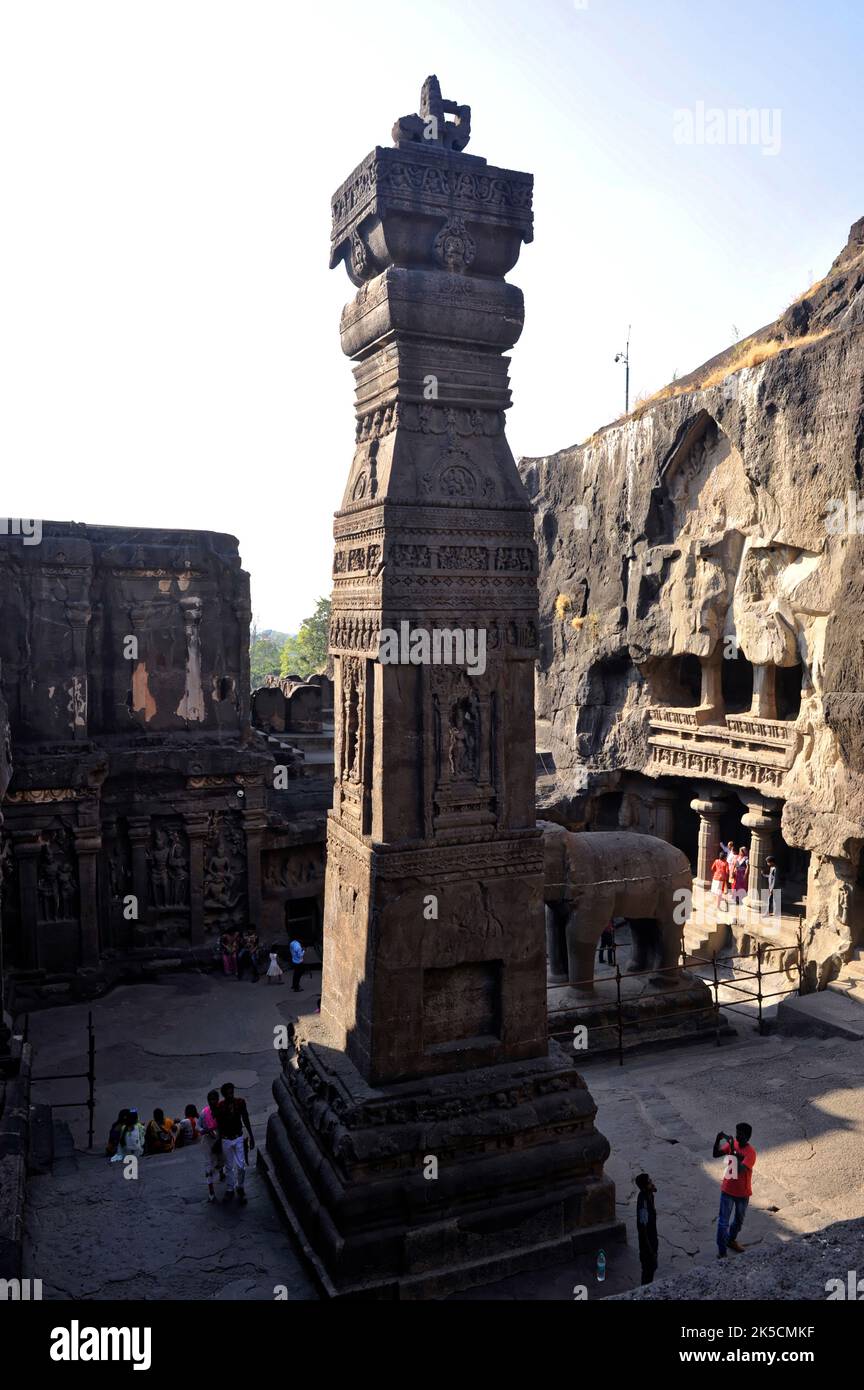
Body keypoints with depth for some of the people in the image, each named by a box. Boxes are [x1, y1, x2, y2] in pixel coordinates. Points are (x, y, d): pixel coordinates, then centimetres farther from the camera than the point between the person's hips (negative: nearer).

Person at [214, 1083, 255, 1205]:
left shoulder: (240, 1102, -12)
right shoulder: (219, 1107, -16)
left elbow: (246, 1120, 0)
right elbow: (219, 1125, -7)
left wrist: (251, 1136, 4)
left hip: (239, 1138, 1)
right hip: (226, 1140, -1)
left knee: (241, 1166, -1)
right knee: (229, 1166, 13)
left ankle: (241, 1188, 24)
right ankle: (230, 1189, 33)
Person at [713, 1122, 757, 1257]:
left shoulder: (750, 1152, -23)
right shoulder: (732, 1144, -9)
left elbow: (740, 1169, -34)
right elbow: (716, 1154, -6)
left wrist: (733, 1150, -37)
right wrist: (718, 1139, -22)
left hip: (742, 1193, -2)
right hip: (728, 1190, 2)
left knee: (739, 1220, 21)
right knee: (723, 1222, 2)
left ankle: (731, 1240, 46)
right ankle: (721, 1251, 13)